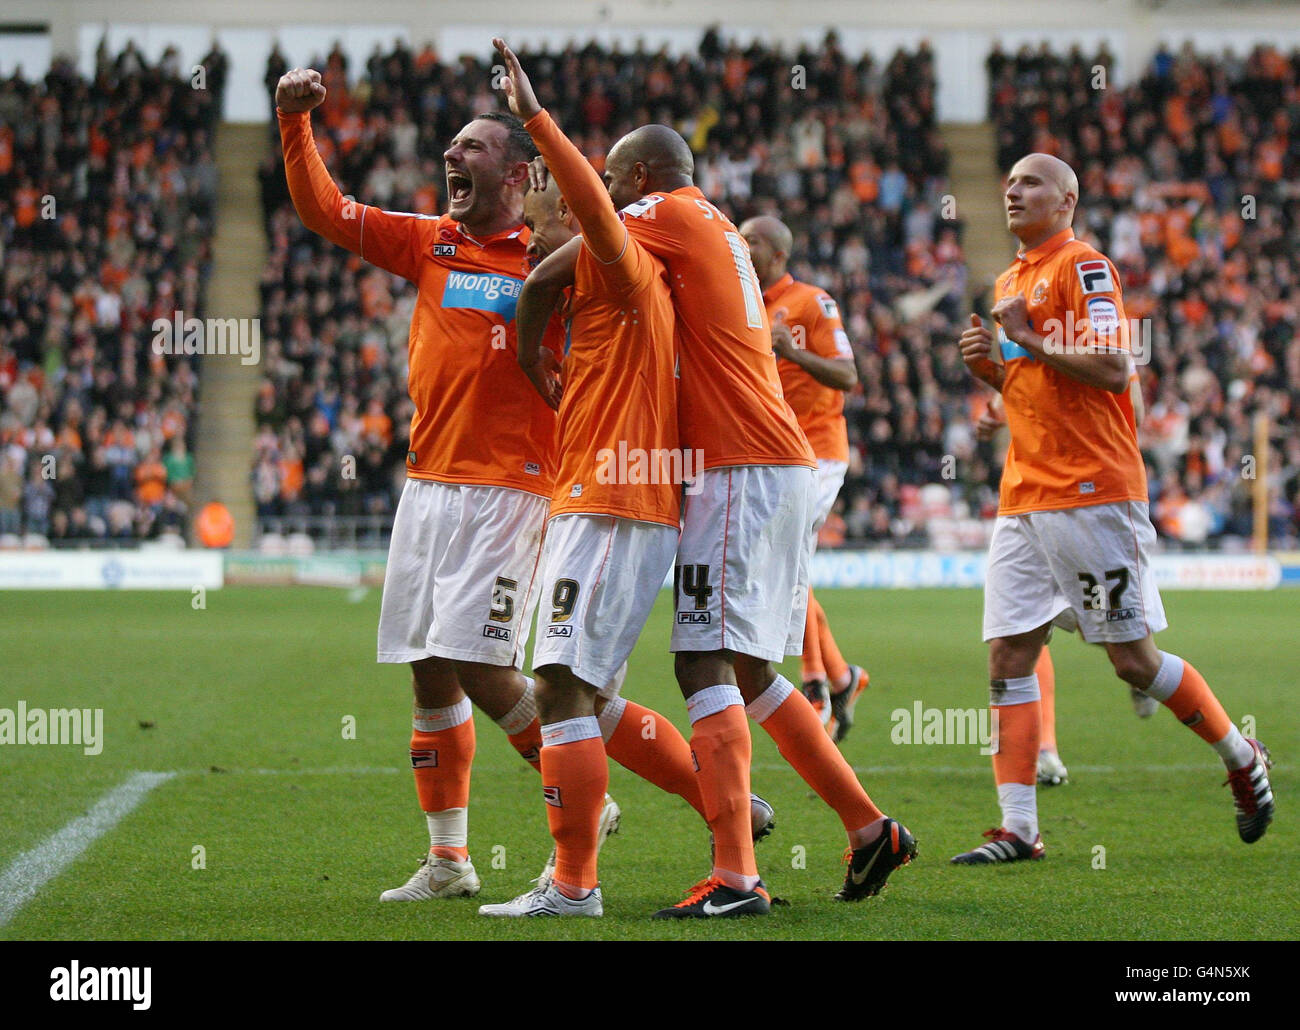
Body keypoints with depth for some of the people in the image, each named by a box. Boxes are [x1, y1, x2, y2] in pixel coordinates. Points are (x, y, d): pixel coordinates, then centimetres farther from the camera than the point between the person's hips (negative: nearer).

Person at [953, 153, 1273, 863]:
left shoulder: (1085, 267, -7)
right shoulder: (1011, 281, 20)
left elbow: (1112, 371, -17)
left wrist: (1029, 339, -13)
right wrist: (987, 365, 10)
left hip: (1092, 495, -8)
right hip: (1024, 501, 8)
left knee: (1133, 658, -3)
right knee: (1008, 655, -2)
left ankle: (1242, 759, 18)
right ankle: (1017, 829, -2)